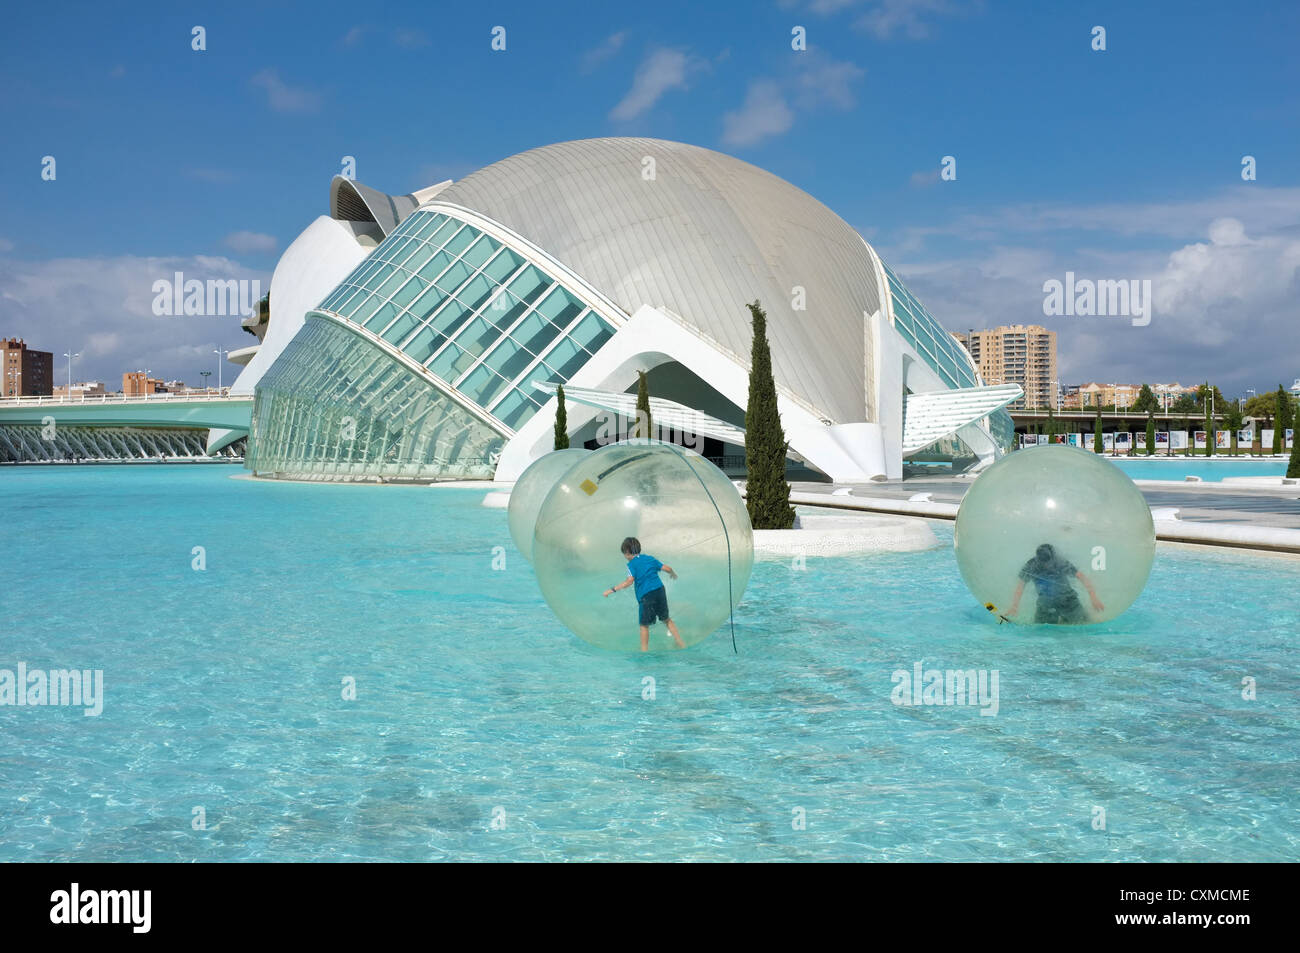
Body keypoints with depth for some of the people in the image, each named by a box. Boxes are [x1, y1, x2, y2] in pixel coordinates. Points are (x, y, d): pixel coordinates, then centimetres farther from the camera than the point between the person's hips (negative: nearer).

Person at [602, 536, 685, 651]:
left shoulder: (632, 564, -4)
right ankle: (680, 643, 23)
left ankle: (644, 650, 7)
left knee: (644, 625, 6)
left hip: (646, 595, -6)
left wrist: (612, 590, -17)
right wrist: (673, 574, 35)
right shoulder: (650, 558, 13)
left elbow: (629, 581, -18)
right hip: (660, 590, 6)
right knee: (666, 619, 21)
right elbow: (667, 568, 12)